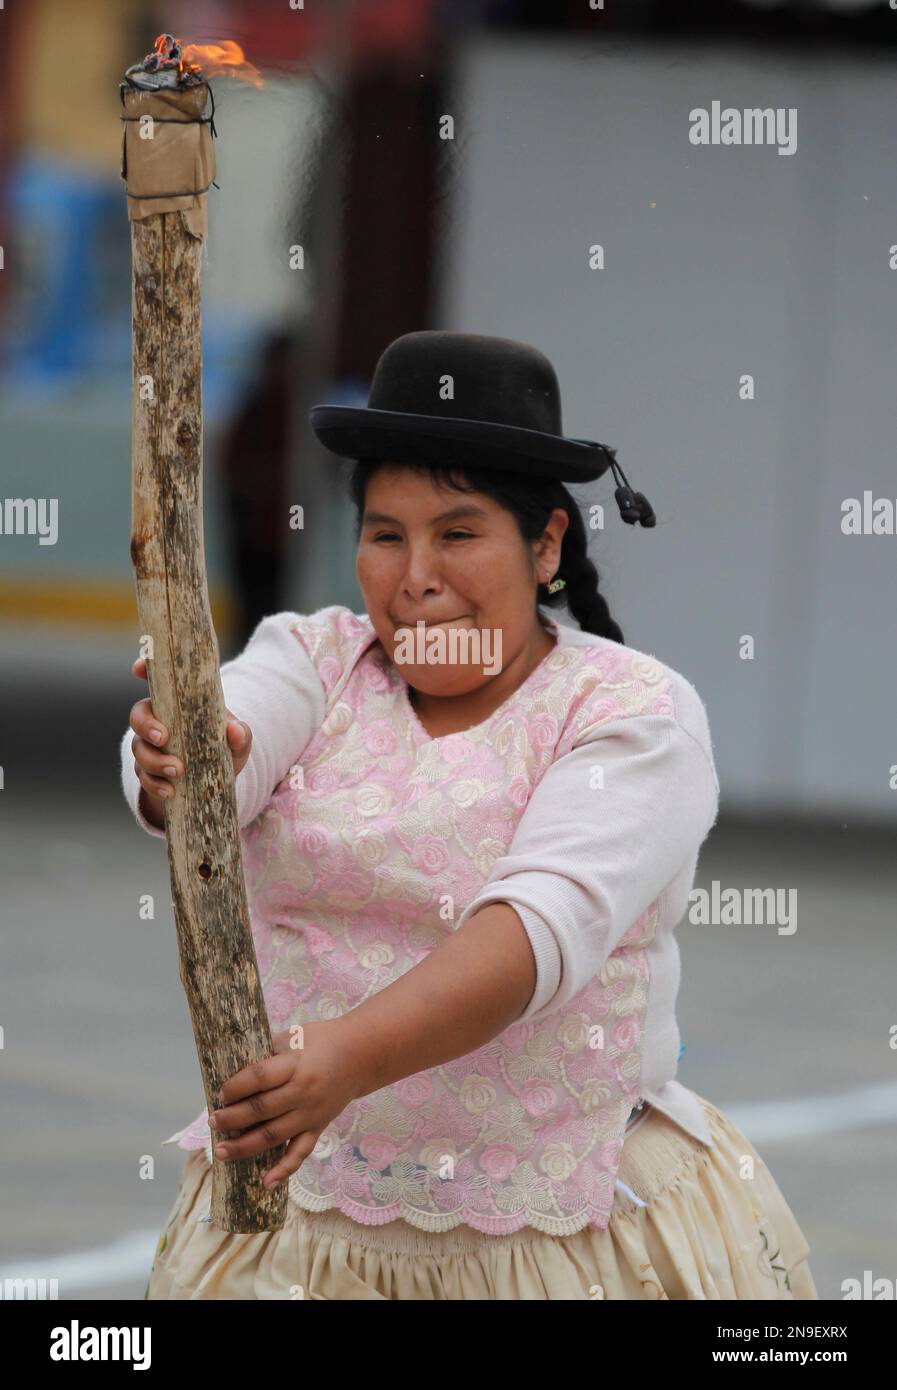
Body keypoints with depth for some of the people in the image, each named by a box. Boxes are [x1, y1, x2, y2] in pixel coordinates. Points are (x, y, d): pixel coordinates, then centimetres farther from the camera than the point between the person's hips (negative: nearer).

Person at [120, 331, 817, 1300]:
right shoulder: (314, 659, 3)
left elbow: (550, 922, -25)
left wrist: (354, 1056, -40)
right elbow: (234, 739, -19)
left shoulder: (636, 711, -9)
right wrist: (183, 762, -44)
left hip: (569, 1224, -3)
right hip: (302, 1214, 3)